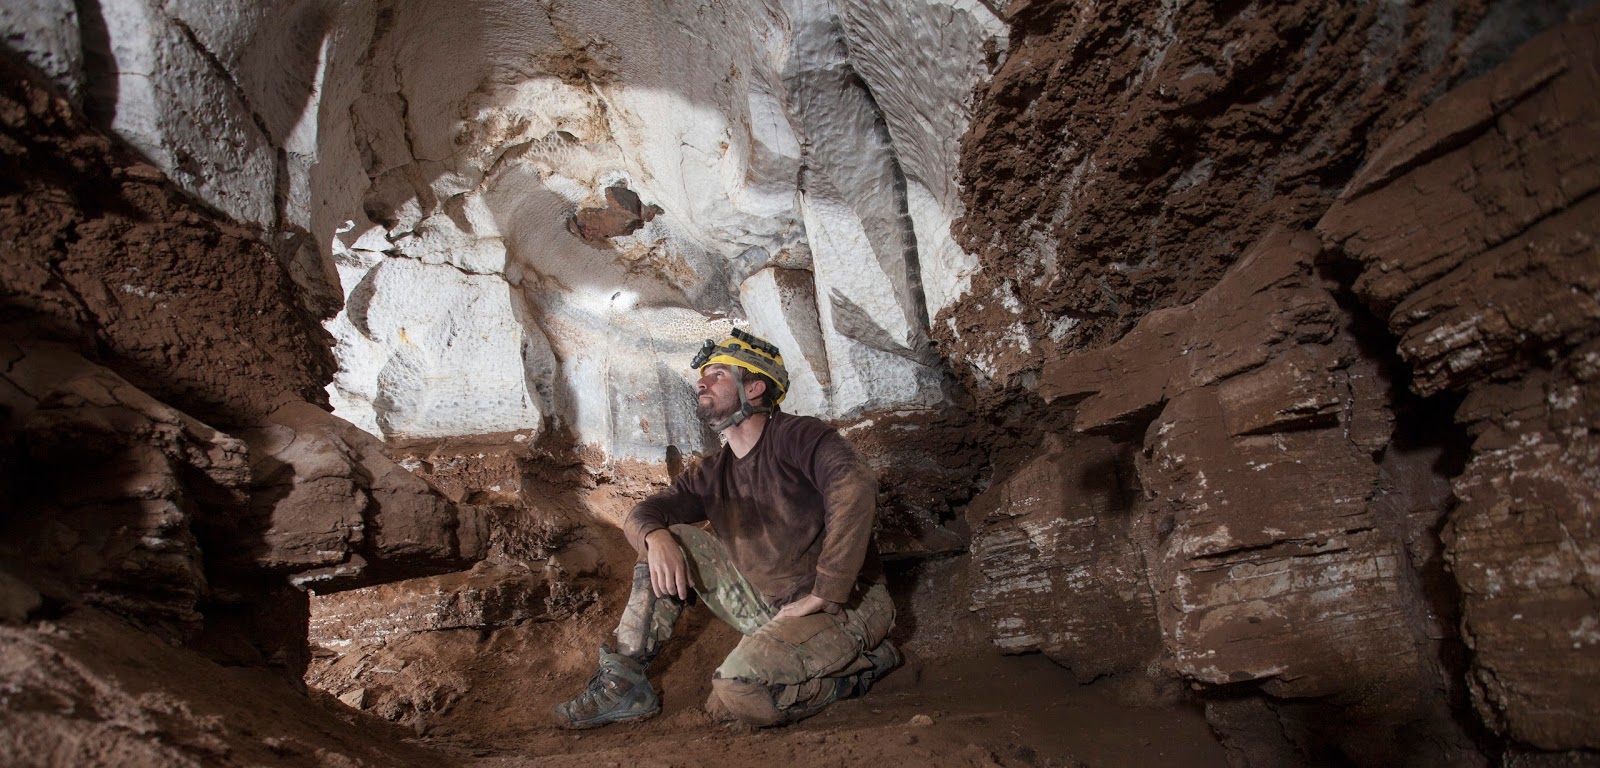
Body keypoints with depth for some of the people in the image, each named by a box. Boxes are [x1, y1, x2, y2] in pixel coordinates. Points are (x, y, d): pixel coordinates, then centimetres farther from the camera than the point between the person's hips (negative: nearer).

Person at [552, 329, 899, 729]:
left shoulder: (797, 437, -13)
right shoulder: (714, 474, 9)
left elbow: (856, 485, -30)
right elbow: (642, 513, 7)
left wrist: (824, 595, -31)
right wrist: (655, 537, -20)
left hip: (844, 602, -7)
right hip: (767, 606, 7)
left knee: (736, 696, -29)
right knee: (672, 540, 4)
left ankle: (862, 665, -6)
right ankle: (623, 681, 5)